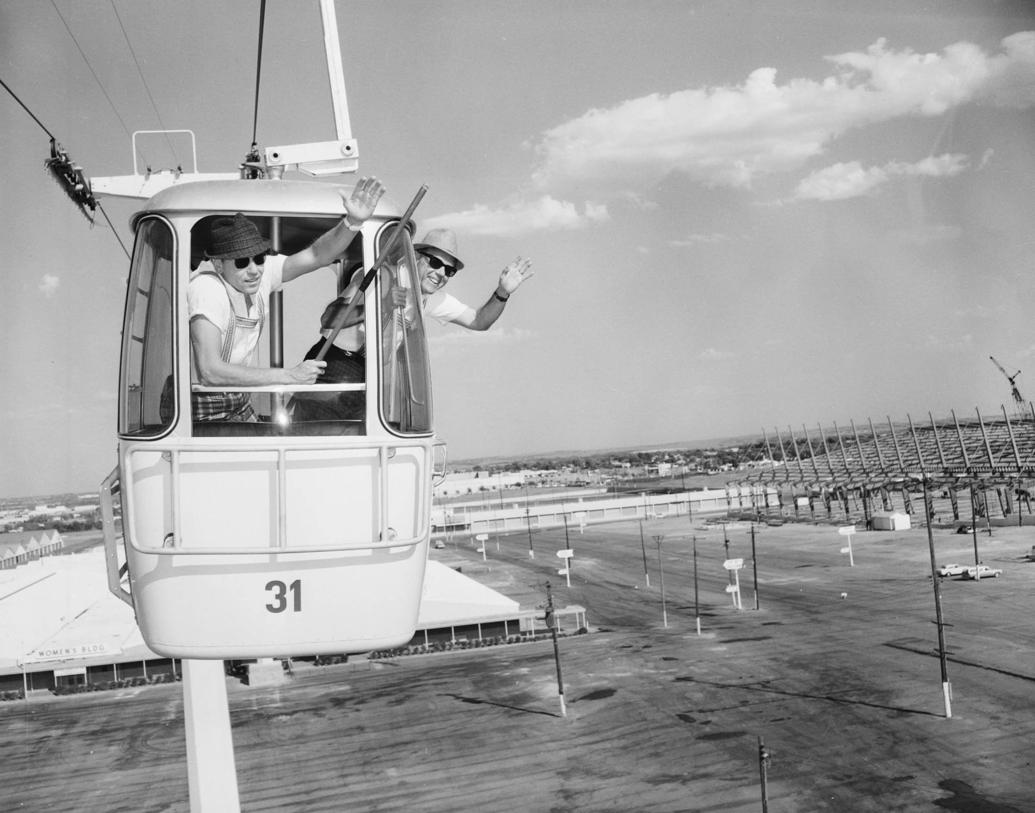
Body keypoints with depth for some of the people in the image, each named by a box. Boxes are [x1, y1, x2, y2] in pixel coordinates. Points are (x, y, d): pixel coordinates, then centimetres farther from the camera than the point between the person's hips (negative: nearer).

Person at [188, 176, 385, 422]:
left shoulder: (263, 271, -6)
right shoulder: (206, 288, -25)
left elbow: (317, 255, -8)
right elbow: (209, 371, -33)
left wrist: (354, 221, -28)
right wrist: (289, 376, -32)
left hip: (242, 407, 7)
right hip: (203, 413, -7)